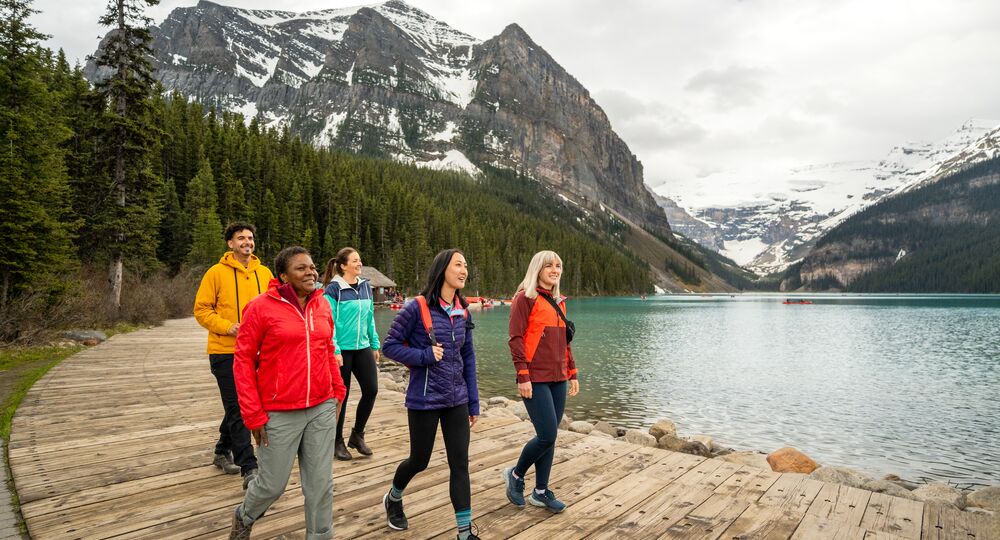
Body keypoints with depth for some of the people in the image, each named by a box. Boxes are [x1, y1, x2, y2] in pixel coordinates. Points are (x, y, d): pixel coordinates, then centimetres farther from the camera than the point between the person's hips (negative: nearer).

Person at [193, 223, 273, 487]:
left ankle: (223, 452, 38)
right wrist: (227, 326, -18)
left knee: (238, 406, 18)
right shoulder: (216, 272, -6)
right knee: (238, 409, -5)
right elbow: (201, 309, -5)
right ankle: (249, 468, -2)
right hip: (225, 351, -5)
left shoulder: (264, 273, 6)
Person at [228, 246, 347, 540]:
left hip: (322, 409, 4)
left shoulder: (322, 305, 4)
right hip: (280, 413, -3)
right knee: (273, 484, 12)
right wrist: (253, 415, -9)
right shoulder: (261, 307, -10)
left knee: (320, 483, 9)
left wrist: (338, 390, 12)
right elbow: (243, 361, -7)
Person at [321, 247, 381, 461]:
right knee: (341, 395, 4)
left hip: (363, 348, 5)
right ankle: (338, 442, 22)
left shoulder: (366, 286, 9)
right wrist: (335, 351, -16)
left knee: (371, 389, -1)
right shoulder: (333, 289, -9)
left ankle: (357, 435, 20)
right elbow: (329, 322, -11)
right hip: (342, 350, -5)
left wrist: (375, 344, 14)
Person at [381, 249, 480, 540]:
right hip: (424, 401, -4)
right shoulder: (417, 307, -14)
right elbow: (390, 346, -9)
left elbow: (468, 357, 9)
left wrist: (474, 402, 9)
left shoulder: (463, 310, 3)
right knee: (419, 461, 13)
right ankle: (393, 498, 45)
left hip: (457, 400, 4)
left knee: (460, 464, 4)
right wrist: (425, 356, -20)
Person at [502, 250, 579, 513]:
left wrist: (572, 372, 16)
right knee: (547, 435, -9)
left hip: (558, 378, 7)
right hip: (536, 379, -7)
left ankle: (541, 491, 23)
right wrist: (523, 375, -17)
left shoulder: (559, 302, 15)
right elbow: (515, 338, -12)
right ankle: (515, 474, 16)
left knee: (549, 436, 10)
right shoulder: (525, 298, -7)